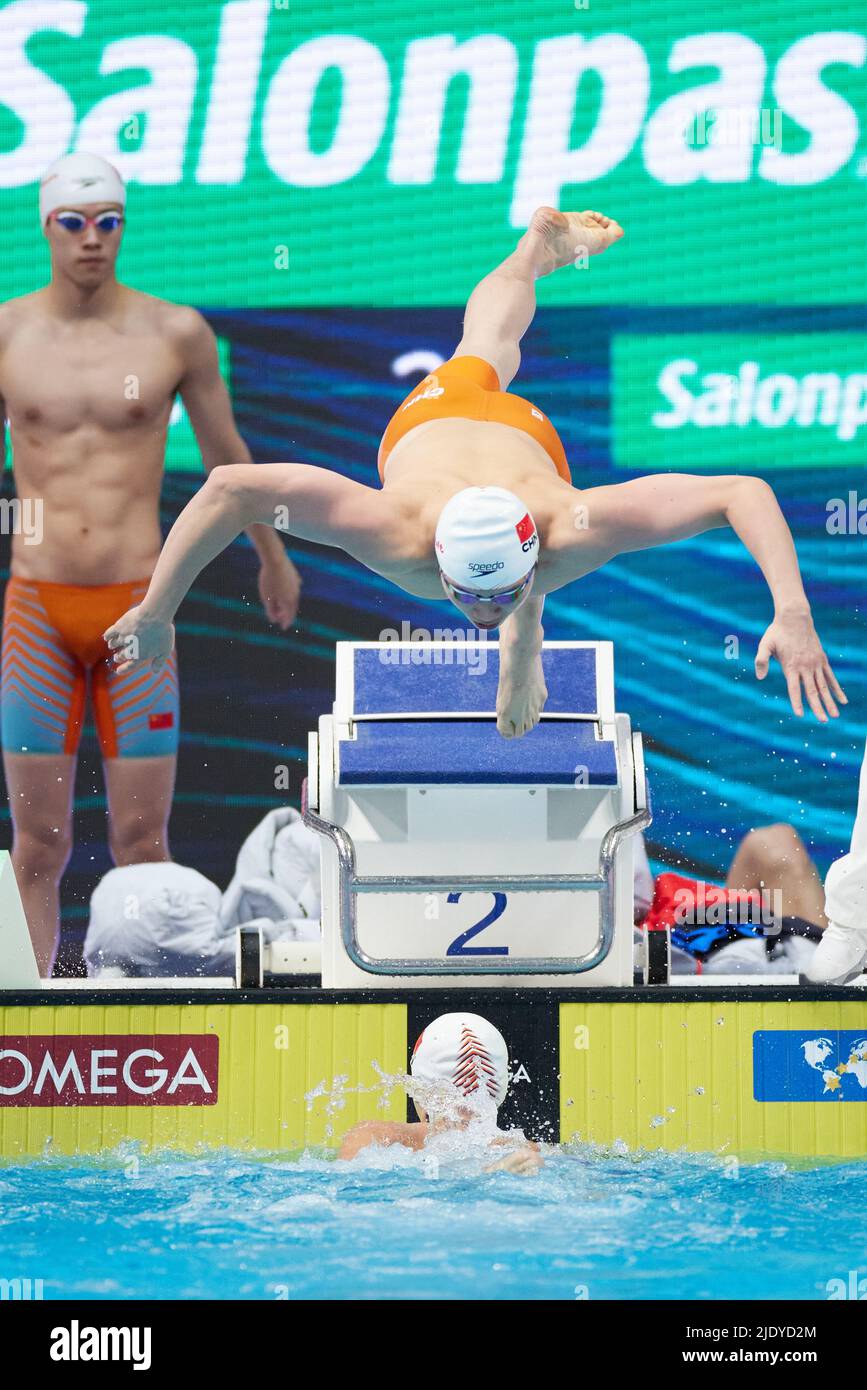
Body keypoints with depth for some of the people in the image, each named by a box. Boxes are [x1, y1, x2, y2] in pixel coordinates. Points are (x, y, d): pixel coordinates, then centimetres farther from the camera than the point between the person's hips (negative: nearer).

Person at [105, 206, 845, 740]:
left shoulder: (570, 529, -52)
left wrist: (792, 615, -63)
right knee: (484, 353, 38)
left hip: (527, 434, -1)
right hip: (428, 421, 1)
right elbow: (231, 487, -51)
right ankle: (540, 243, 66)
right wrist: (155, 612, -47)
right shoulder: (397, 534, -53)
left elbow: (745, 493, -52)